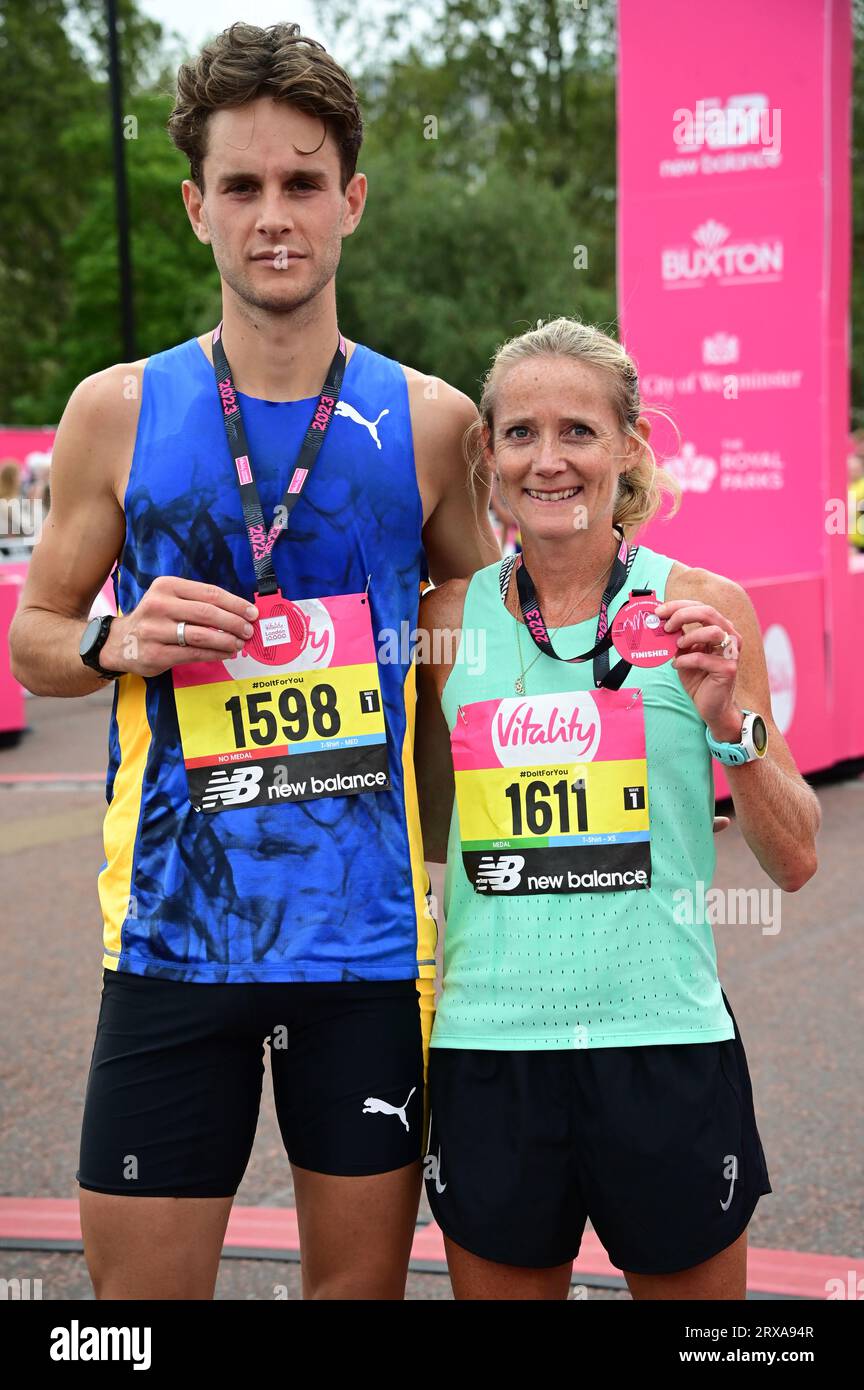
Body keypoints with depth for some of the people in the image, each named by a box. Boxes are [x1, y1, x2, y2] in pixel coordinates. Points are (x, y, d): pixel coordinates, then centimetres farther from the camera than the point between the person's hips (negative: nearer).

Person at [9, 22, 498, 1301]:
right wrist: (118, 643, -12)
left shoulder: (429, 423, 3)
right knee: (140, 1279, 5)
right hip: (176, 936, 0)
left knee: (362, 1276, 12)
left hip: (372, 937, 1)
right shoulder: (119, 412, 1)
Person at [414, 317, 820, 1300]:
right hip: (489, 1042, 2)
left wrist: (730, 722, -15)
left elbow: (794, 862, -1)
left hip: (665, 1040, -1)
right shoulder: (450, 618, 3)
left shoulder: (697, 609, -2)